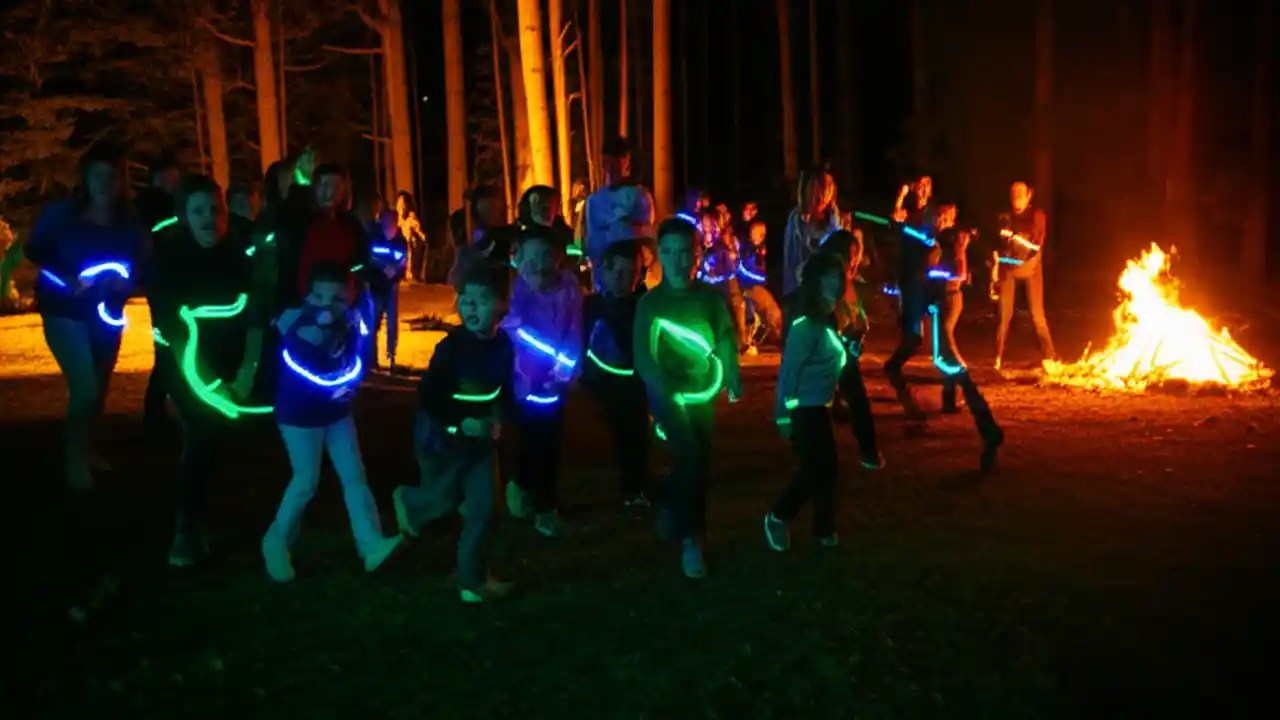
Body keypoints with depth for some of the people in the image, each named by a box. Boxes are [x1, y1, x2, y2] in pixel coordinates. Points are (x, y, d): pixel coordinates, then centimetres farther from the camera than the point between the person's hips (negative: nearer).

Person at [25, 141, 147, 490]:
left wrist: (126, 279, -21)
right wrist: (67, 279, -21)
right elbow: (34, 251, -5)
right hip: (65, 313, -4)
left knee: (100, 387, 15)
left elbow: (142, 262, 2)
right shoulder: (60, 213, -11)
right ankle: (74, 459, 8)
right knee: (85, 389, -12)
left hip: (106, 313, 4)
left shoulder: (129, 222, -4)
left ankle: (87, 449, 36)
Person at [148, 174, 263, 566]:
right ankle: (186, 527, -1)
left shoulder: (240, 253, -11)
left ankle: (197, 518, 26)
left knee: (217, 434, 6)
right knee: (203, 432, -14)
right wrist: (204, 382, -28)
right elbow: (172, 329, -23)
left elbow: (254, 314, -9)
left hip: (231, 360, 3)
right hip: (185, 363, -3)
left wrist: (248, 370, -17)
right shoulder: (168, 257, -18)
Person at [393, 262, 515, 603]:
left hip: (481, 438, 5)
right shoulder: (452, 346, -23)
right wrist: (461, 424, -28)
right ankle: (408, 501, 49)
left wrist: (498, 419, -10)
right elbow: (427, 397, -22)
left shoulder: (503, 344, -7)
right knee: (445, 500, 13)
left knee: (482, 508, 5)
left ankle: (473, 581, 21)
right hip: (443, 438, -4)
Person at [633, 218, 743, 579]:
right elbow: (643, 356, -13)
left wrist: (731, 377, -11)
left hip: (702, 390, 4)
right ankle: (690, 540, -7)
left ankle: (671, 505, 38)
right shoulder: (650, 302, -8)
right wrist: (668, 390, -24)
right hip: (666, 391, -4)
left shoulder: (710, 296, 1)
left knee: (701, 462, 10)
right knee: (689, 457, -18)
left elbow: (726, 337, 3)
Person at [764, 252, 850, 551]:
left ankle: (824, 531, 25)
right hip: (805, 409, -9)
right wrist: (783, 414, -18)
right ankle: (778, 518, 18)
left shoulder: (827, 319, 7)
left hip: (820, 407, 9)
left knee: (825, 468, 14)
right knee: (814, 470, 0)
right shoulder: (805, 324, -20)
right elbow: (788, 370, -20)